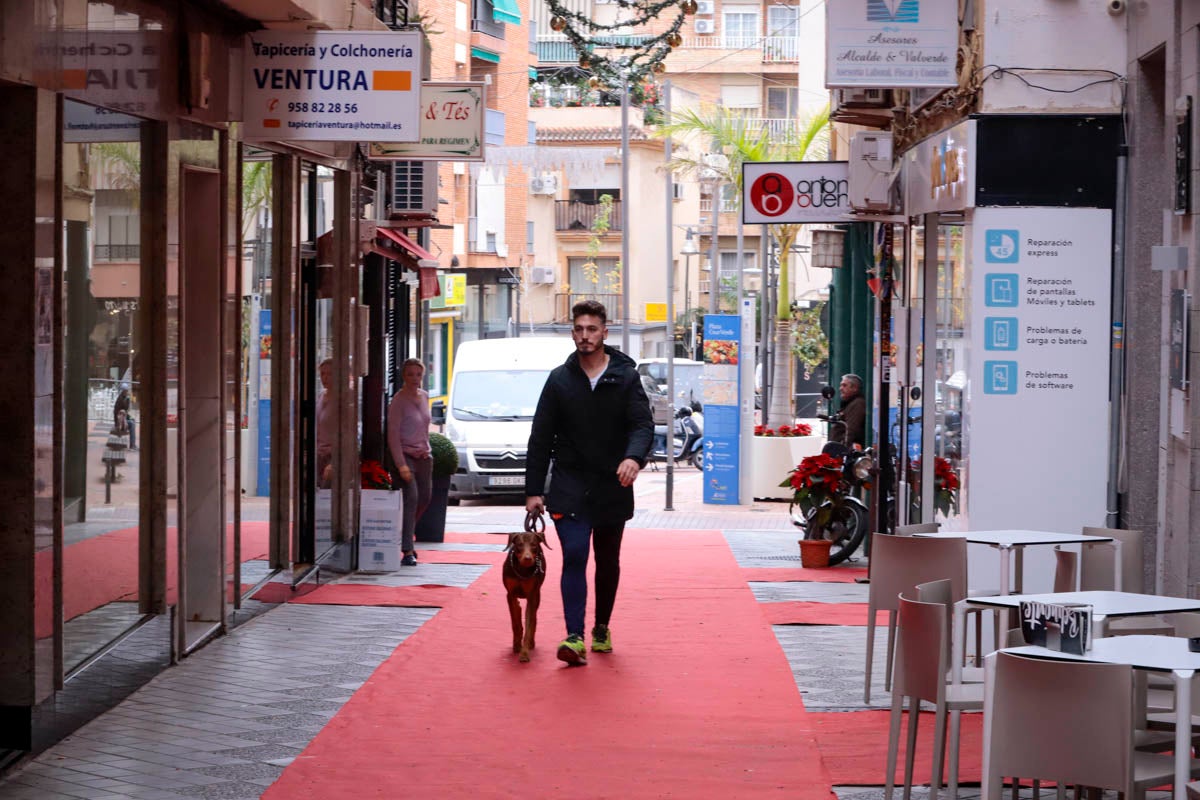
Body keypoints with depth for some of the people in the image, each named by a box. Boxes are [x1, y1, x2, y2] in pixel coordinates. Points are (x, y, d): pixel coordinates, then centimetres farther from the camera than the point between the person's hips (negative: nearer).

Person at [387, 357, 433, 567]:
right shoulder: (398, 401, -12)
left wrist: (427, 451, 17)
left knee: (425, 497, 11)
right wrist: (401, 465, -21)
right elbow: (393, 435, -16)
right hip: (405, 455, -7)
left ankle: (407, 534, 35)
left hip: (423, 455, 7)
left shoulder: (424, 396, 9)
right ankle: (407, 552, -17)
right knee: (411, 498, -16)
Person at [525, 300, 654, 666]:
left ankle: (602, 628, 31)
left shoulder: (626, 377, 0)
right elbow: (540, 438, 4)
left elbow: (643, 424, -9)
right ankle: (575, 637, -21)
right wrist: (534, 490, -1)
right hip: (569, 486, -1)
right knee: (574, 557, -14)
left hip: (612, 486, 1)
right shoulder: (560, 380, 3)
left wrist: (634, 457, -31)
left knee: (608, 562, 13)